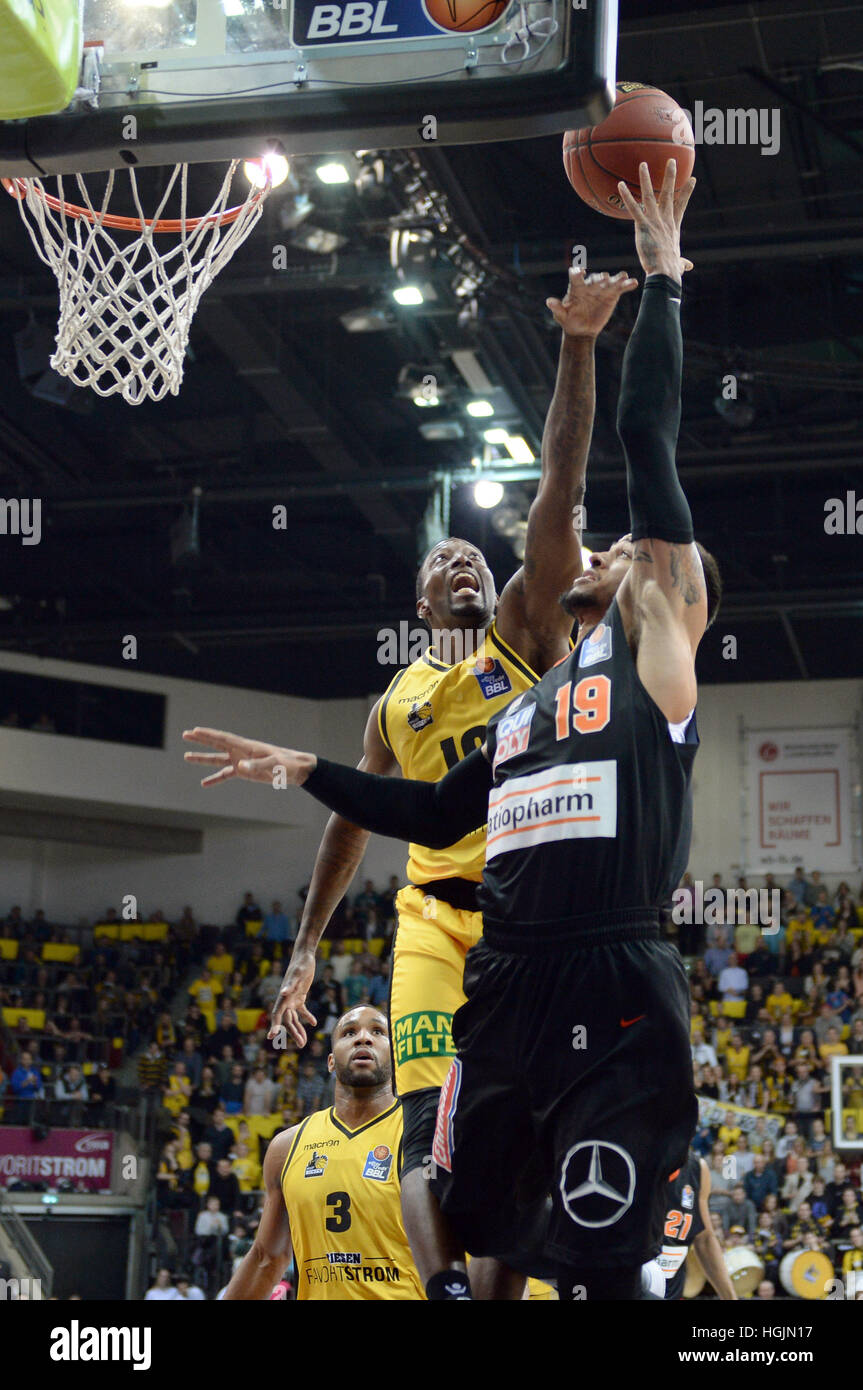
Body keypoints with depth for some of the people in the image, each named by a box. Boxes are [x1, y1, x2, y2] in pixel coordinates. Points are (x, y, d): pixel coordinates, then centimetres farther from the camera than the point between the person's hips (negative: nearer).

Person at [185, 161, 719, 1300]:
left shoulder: (658, 645, 7)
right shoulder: (530, 700, 26)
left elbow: (648, 437, 0)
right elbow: (441, 814, 33)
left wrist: (662, 276, 2)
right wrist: (305, 771, 32)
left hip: (616, 997, -7)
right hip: (503, 987, 7)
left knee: (598, 1267, -8)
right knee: (471, 1241, 9)